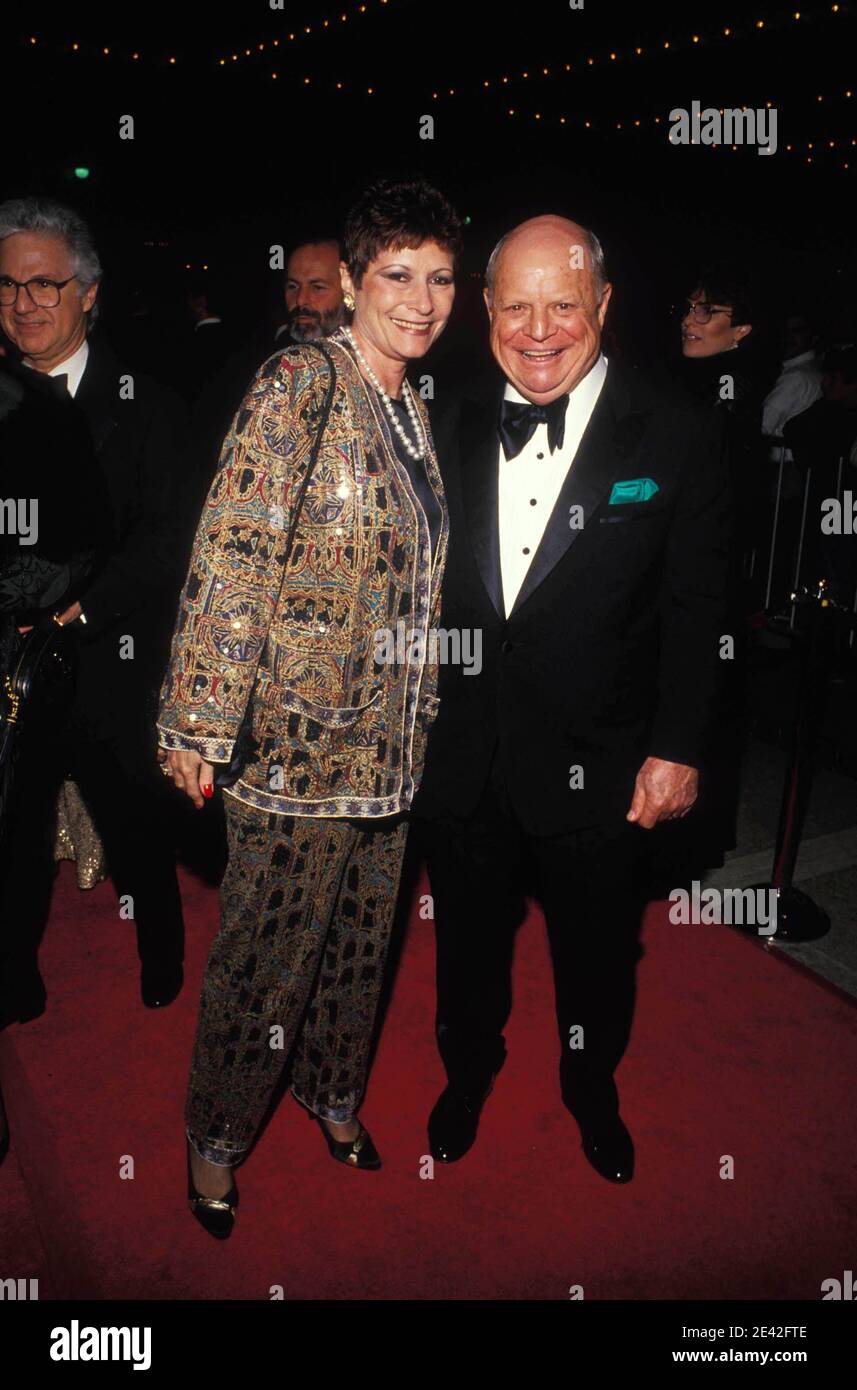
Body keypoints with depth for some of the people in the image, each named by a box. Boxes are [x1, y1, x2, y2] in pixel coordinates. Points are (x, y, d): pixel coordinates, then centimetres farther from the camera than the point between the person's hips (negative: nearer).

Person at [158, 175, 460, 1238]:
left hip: (386, 748, 7)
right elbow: (231, 560, -17)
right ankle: (215, 1138, 33)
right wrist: (199, 723, -18)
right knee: (264, 959, 8)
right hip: (295, 740, -7)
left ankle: (332, 1093, 45)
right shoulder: (298, 385, -12)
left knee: (359, 942, 20)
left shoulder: (412, 409, 12)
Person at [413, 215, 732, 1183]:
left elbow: (696, 611, -7)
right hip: (460, 759, 3)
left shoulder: (676, 439, -8)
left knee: (595, 949, 19)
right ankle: (469, 1075, 50)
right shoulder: (449, 429, 1)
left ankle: (593, 1092, 49)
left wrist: (677, 749, -10)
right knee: (468, 939, 22)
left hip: (594, 769, -2)